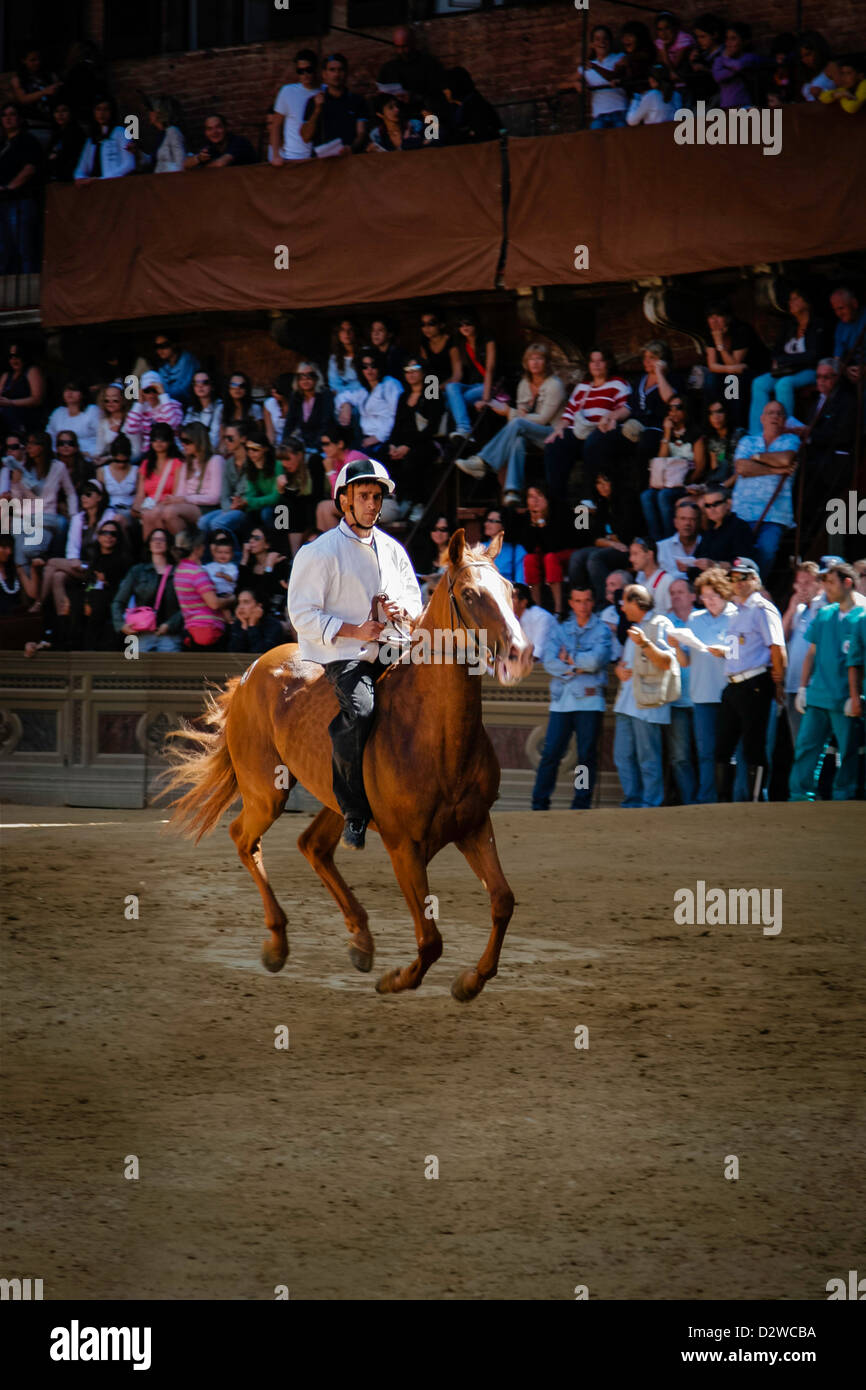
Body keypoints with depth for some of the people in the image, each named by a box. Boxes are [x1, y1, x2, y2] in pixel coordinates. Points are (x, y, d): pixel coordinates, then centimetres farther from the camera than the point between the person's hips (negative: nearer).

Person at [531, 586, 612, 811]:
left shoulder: (601, 630, 6)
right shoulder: (560, 631, 15)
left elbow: (596, 660, -10)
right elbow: (549, 661, 0)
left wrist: (569, 659, 0)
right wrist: (578, 668, -9)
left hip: (589, 701, -2)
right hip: (562, 701, 2)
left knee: (587, 755, -1)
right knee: (550, 754, -2)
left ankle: (581, 805, 4)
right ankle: (539, 804, 3)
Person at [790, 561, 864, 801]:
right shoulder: (824, 615, 12)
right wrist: (803, 687, 10)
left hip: (846, 700, -5)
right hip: (817, 697, 5)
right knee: (806, 747, 3)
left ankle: (842, 798, 8)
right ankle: (800, 797, 6)